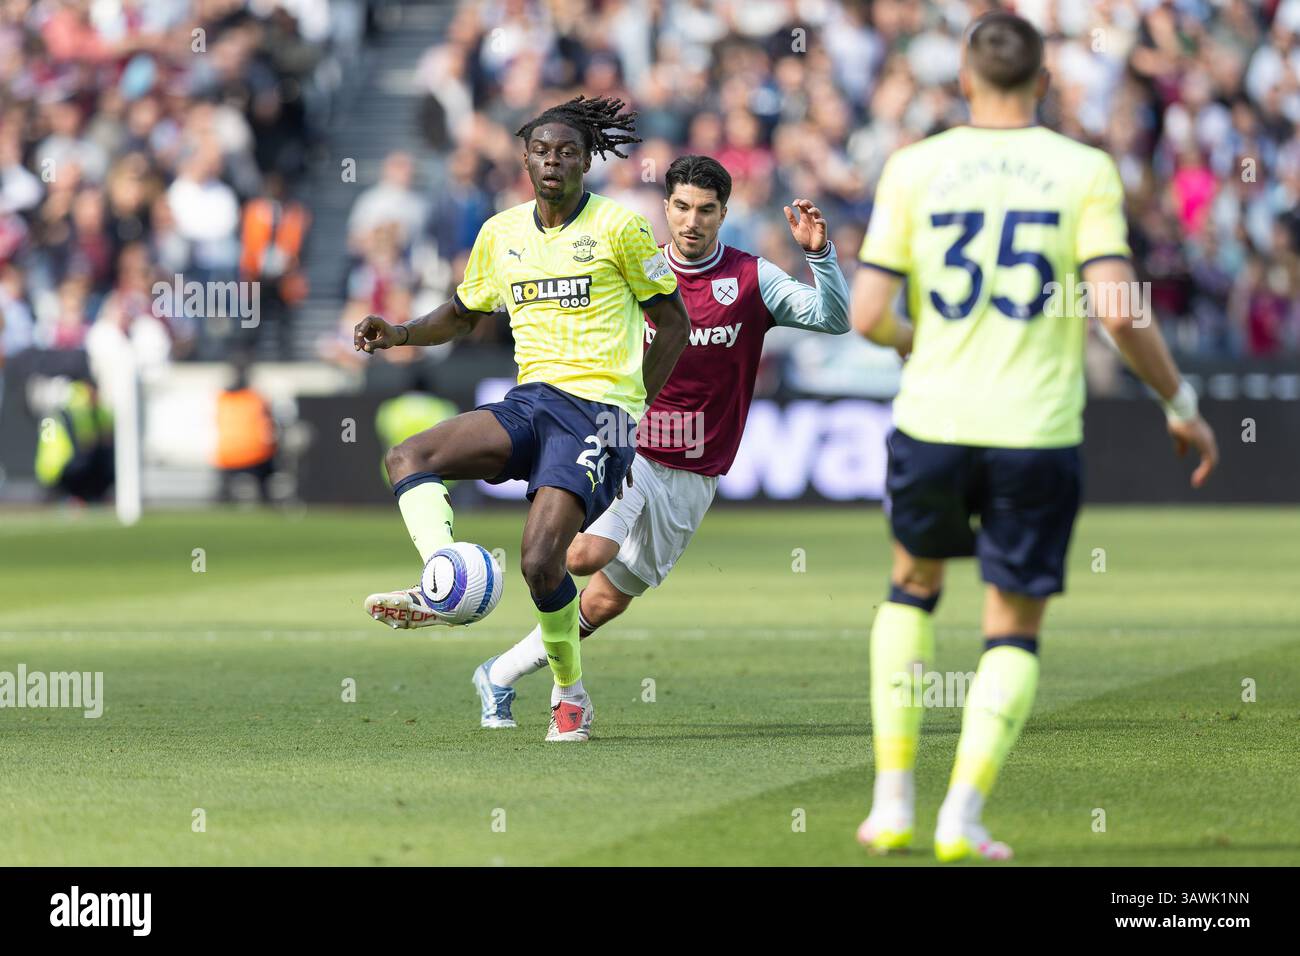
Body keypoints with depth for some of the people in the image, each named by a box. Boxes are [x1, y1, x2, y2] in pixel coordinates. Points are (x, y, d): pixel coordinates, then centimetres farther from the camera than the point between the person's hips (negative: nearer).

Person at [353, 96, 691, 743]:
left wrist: (634, 403, 0)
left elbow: (674, 321, 6)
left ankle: (571, 693, 2)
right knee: (408, 458, -18)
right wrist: (399, 334, 9)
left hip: (599, 407, -6)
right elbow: (464, 312, 27)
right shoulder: (501, 234, 13)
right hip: (531, 399, 6)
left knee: (540, 561, -20)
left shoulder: (619, 228, -1)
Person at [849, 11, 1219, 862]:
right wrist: (1182, 406, 1)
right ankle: (962, 815, -6)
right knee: (1015, 631, 10)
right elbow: (1119, 311, -12)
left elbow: (868, 315, -2)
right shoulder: (1085, 171, -3)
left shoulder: (913, 168, 1)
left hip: (933, 420, 2)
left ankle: (892, 802, 19)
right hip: (1037, 433, -2)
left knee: (914, 585, 25)